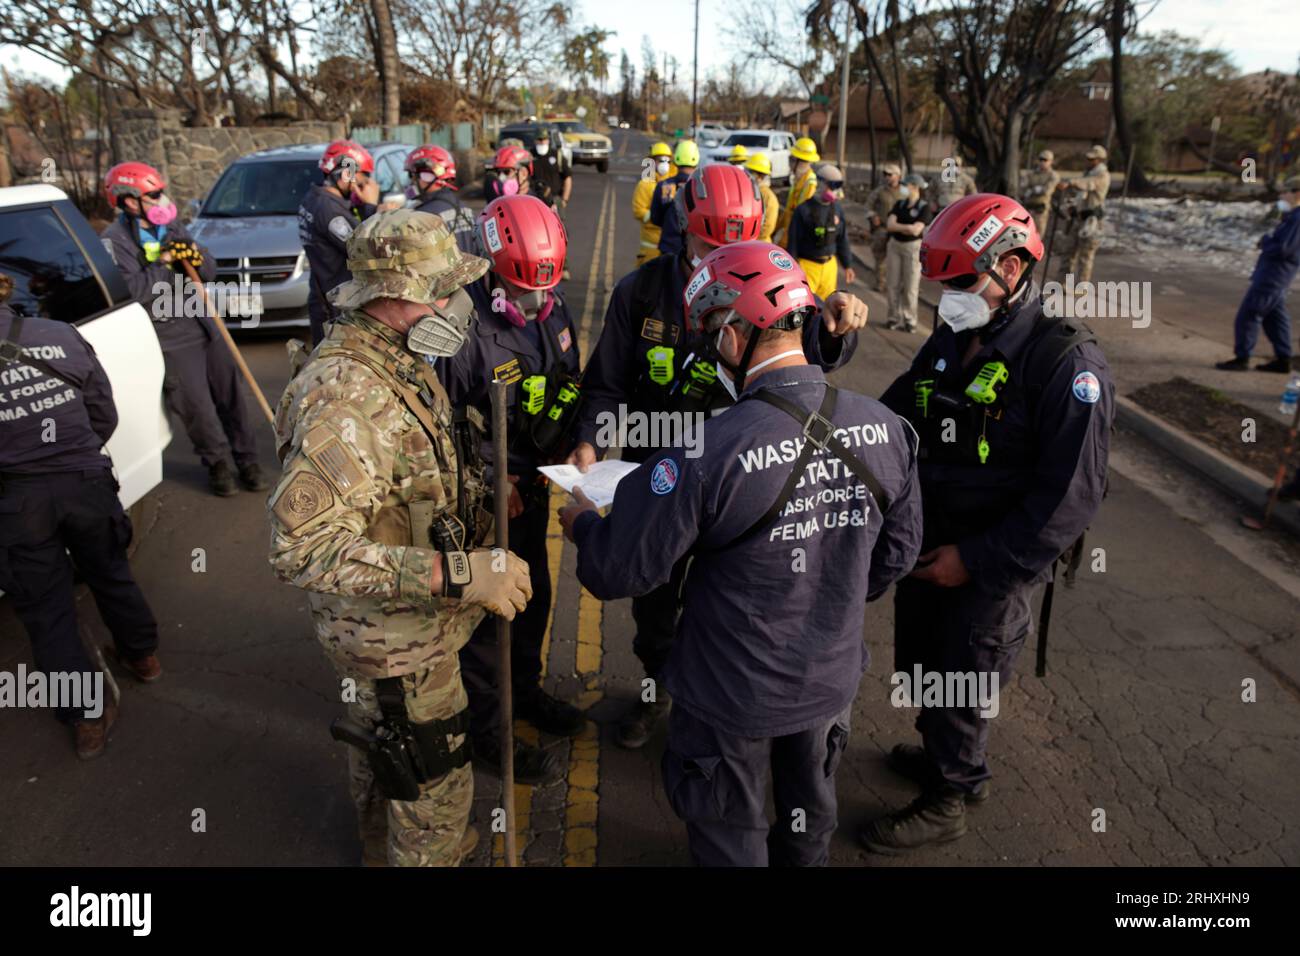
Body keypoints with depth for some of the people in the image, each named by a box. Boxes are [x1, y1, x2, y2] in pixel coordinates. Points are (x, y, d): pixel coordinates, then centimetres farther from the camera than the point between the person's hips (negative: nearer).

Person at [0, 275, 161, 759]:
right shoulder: (62, 336, -5)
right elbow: (105, 415, 3)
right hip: (85, 482, 3)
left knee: (47, 611, 11)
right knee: (110, 573, 25)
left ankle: (88, 716, 18)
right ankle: (142, 655, 45)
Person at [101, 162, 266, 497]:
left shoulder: (172, 227, 11)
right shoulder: (114, 240, -8)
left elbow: (211, 271, 12)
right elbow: (133, 291, -21)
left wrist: (199, 260, -10)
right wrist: (164, 262, -18)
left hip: (206, 325, 5)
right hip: (169, 338, -5)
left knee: (230, 394, 6)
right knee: (196, 405, -2)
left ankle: (246, 459, 17)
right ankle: (217, 462, 17)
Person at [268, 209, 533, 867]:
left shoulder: (397, 360, 0)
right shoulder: (347, 398, -33)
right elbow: (301, 546, -38)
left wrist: (474, 492, 3)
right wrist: (455, 574, -42)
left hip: (398, 620, 10)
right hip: (396, 640, -10)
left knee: (380, 745, 31)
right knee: (434, 787, 10)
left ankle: (386, 847, 57)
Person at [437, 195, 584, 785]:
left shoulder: (553, 308, -1)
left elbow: (571, 386, 12)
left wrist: (570, 447, -1)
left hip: (532, 483, 8)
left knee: (534, 592, 22)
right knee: (486, 608, 7)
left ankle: (525, 690, 46)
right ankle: (485, 728, 27)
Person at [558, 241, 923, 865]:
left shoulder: (707, 453, -32)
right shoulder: (885, 429, -14)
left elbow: (621, 572, -22)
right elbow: (897, 553, 0)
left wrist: (581, 522, -1)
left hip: (733, 698, -5)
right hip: (832, 680, 5)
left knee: (731, 840, 23)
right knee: (810, 808, 33)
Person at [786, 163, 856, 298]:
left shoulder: (837, 209, 6)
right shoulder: (804, 210, -11)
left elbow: (842, 239, 13)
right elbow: (793, 242, -9)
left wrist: (848, 266, 14)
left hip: (830, 266, 5)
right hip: (808, 266, -5)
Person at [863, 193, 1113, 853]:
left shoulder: (1067, 365, -20)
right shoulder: (949, 343, 3)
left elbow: (1070, 496, -22)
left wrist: (978, 562, -22)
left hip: (989, 571, -6)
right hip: (924, 550, 7)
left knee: (960, 689, 12)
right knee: (920, 668, 23)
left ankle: (947, 800, 36)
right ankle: (941, 755, 50)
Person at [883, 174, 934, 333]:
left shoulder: (924, 207, -6)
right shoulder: (899, 204, 8)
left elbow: (916, 230, -16)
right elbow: (889, 225, -3)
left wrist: (898, 227, -6)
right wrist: (907, 227, -12)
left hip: (913, 247, -5)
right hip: (894, 245, 5)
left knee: (910, 287, -2)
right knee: (894, 284, 5)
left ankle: (909, 320, 6)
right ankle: (894, 317, 14)